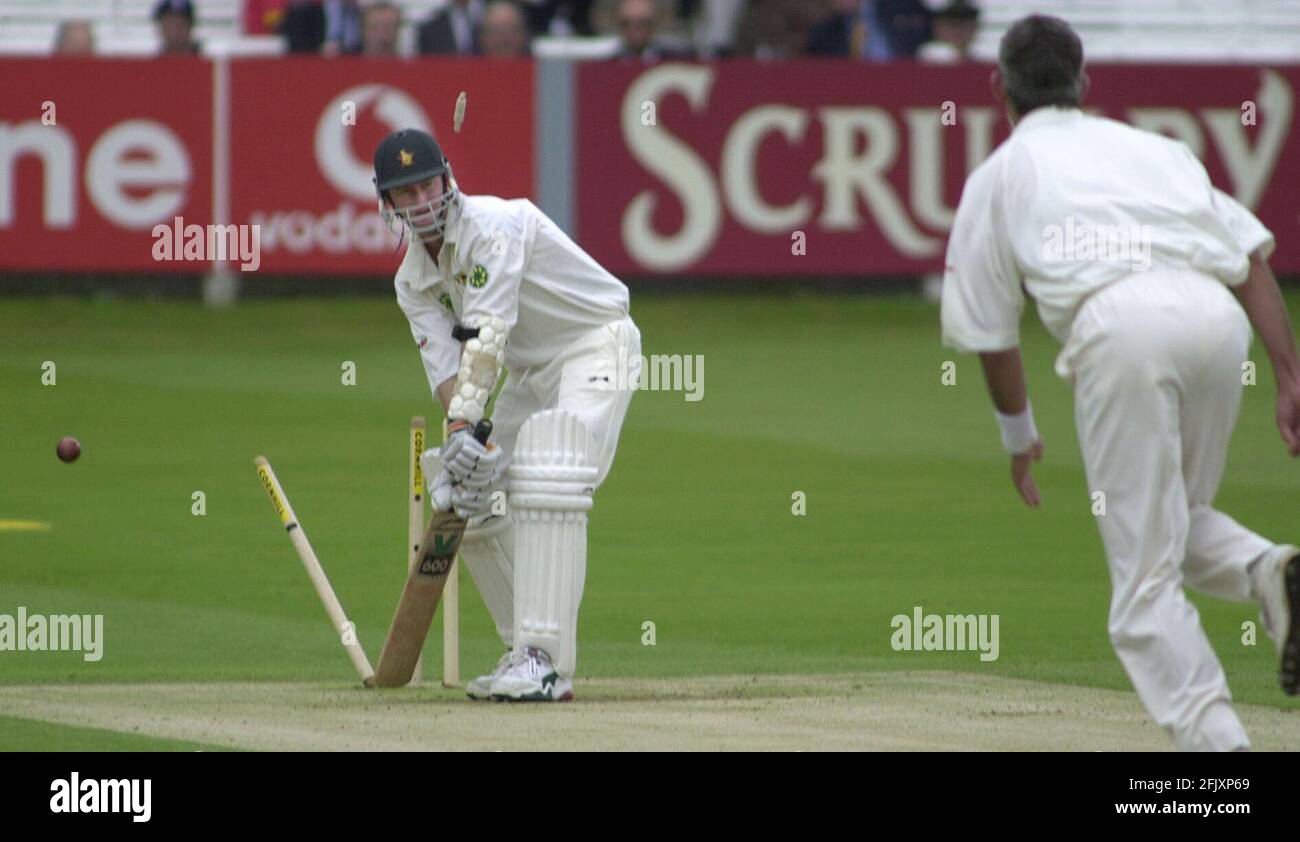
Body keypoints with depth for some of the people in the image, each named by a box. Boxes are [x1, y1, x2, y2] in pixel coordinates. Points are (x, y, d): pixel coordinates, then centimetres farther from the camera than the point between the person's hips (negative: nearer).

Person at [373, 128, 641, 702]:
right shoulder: (413, 281, 1)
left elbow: (487, 335, -30)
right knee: (474, 508, 3)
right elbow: (445, 366, -10)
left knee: (547, 485, -27)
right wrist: (470, 439, -29)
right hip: (530, 370, 9)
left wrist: (463, 426, -37)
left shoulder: (494, 225, -23)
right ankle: (526, 653, 14)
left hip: (596, 343, -9)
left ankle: (545, 662, -33)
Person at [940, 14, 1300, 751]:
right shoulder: (1156, 147, 32)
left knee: (1145, 578, 0)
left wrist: (1019, 435, 38)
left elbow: (991, 332, 24)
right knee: (1175, 517, 25)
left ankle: (1218, 744, -14)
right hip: (1217, 315, 4)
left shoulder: (1000, 174, 24)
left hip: (1119, 323, -4)